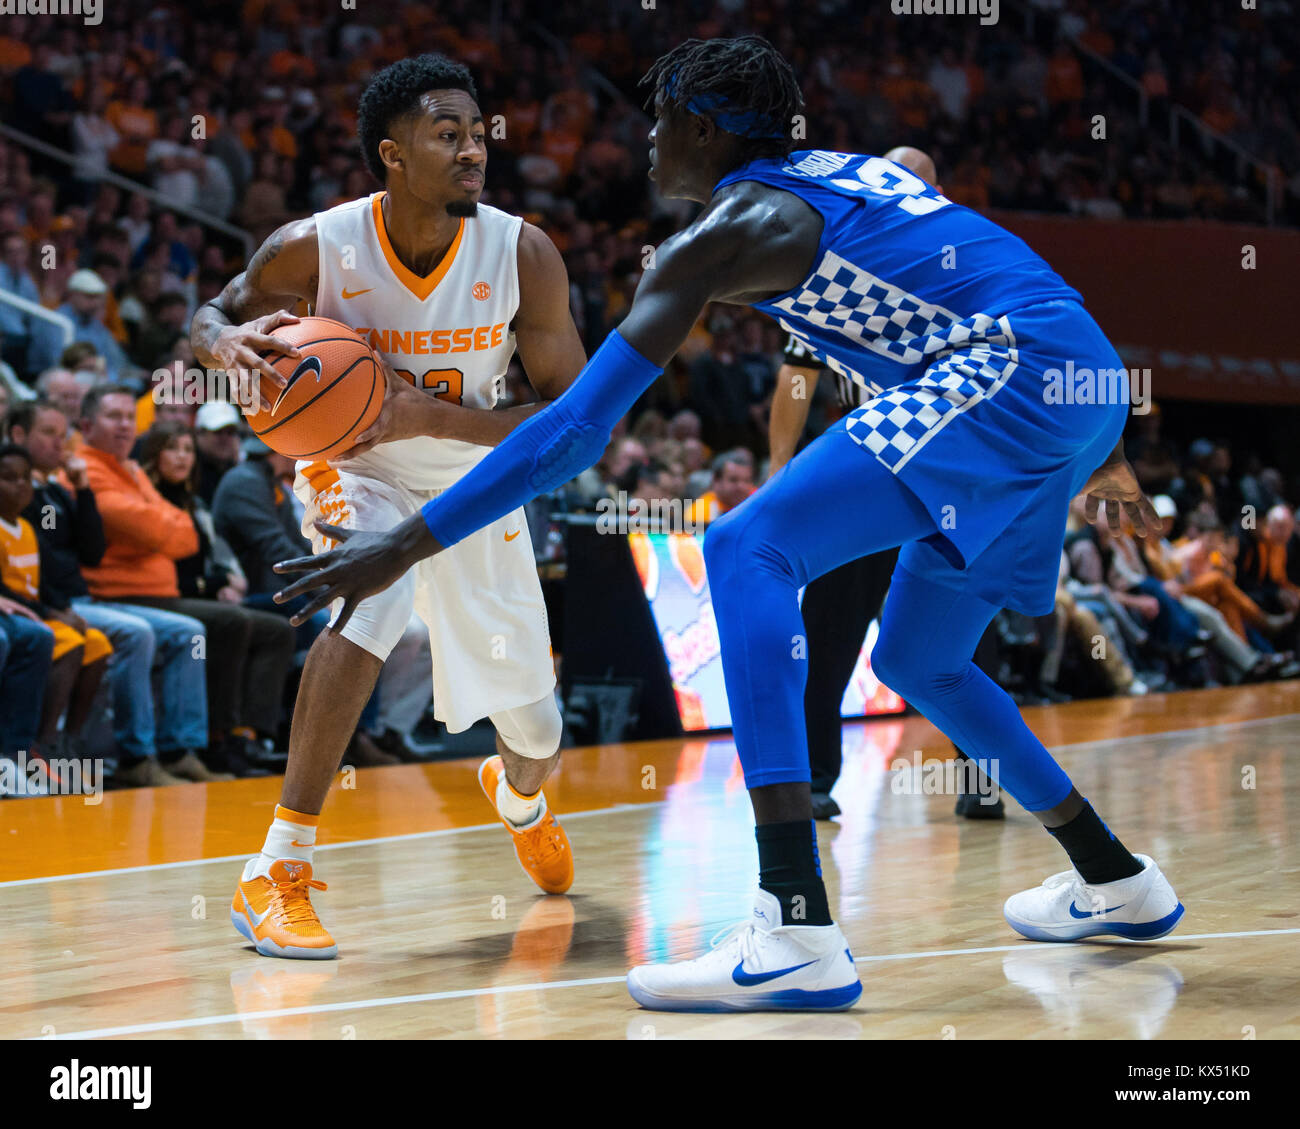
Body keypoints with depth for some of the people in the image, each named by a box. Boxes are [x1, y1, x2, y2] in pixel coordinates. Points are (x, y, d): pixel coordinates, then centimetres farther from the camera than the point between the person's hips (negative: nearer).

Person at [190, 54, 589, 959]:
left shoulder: (522, 255, -23)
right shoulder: (315, 248, -24)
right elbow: (211, 316, -5)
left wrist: (427, 415, -33)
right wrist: (232, 342, -31)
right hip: (354, 470, -2)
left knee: (534, 730, 11)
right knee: (370, 601, -37)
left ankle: (519, 796, 54)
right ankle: (276, 875, -32)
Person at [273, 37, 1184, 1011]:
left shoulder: (718, 239, -1)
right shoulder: (854, 174, 25)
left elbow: (579, 427, -7)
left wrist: (410, 544, -5)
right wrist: (1095, 452, 43)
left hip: (1013, 376, -10)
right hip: (1086, 382, 10)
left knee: (750, 550, -17)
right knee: (917, 661, 24)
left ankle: (798, 935, -31)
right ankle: (1118, 884, 41)